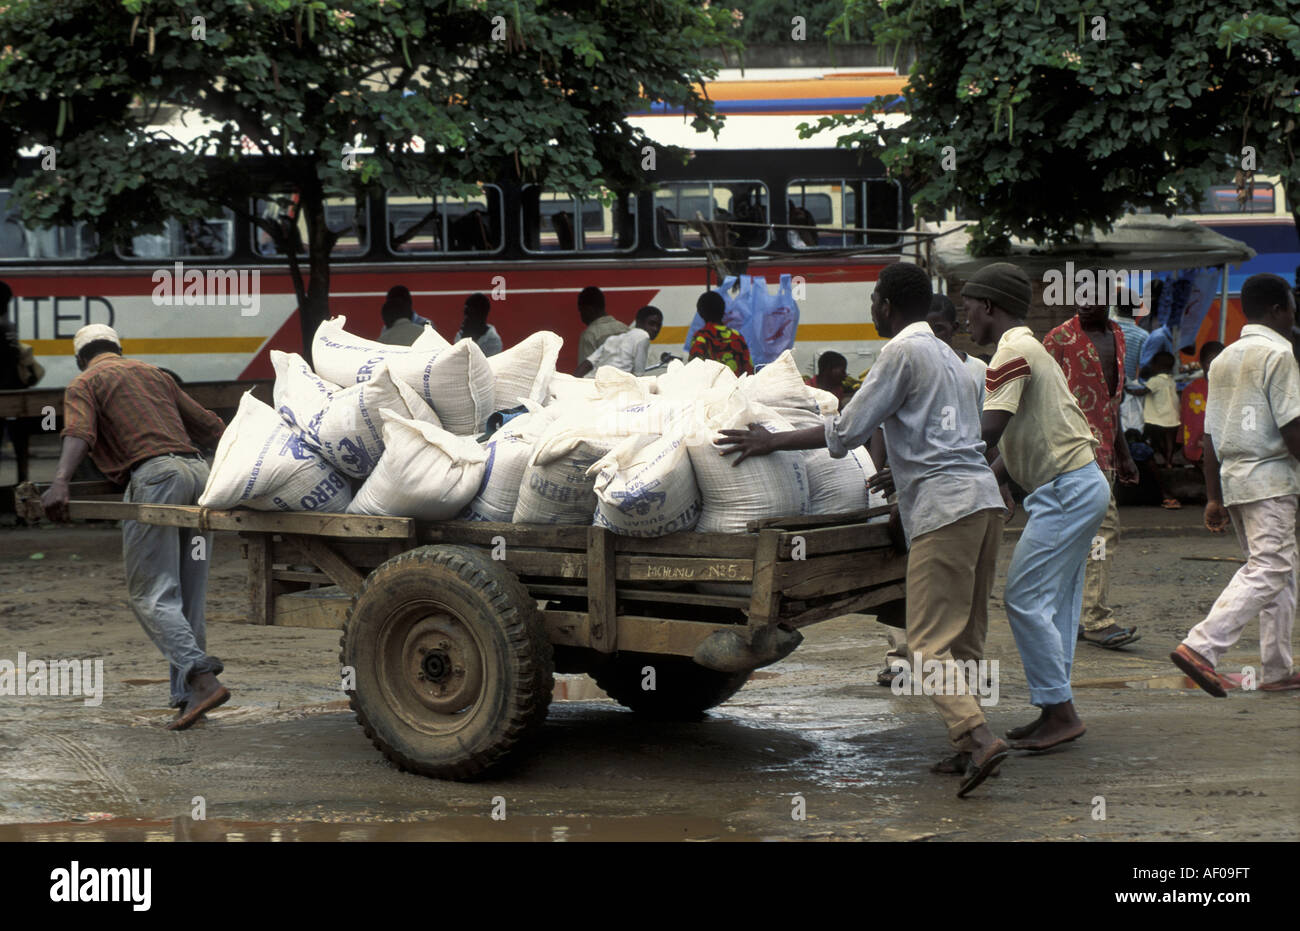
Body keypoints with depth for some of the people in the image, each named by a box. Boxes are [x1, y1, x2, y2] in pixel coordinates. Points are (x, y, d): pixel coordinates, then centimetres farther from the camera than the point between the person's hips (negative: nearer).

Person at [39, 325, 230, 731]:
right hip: (197, 471, 6)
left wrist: (60, 483, -25)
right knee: (189, 600, 9)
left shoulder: (84, 384, 11)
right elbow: (209, 426, 30)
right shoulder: (153, 373, 28)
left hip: (154, 475, -6)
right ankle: (186, 696, 7)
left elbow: (78, 433, -11)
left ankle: (203, 679, -23)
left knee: (152, 595, -7)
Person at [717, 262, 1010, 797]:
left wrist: (772, 443, 3)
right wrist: (894, 481, 41)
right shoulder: (947, 356, 25)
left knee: (930, 641, -10)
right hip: (984, 497, 9)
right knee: (966, 638, 11)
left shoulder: (903, 353, -4)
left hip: (945, 507, -9)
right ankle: (966, 747, 11)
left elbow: (847, 431, -6)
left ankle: (978, 738, -23)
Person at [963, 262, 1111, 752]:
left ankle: (1060, 712, -7)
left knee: (1024, 598, -9)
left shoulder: (1013, 352, -13)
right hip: (1082, 486, 10)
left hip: (1066, 490, -10)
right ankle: (1057, 712, 14)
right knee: (1056, 605, 11)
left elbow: (988, 433, -24)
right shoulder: (1028, 347, 20)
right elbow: (1012, 446, 19)